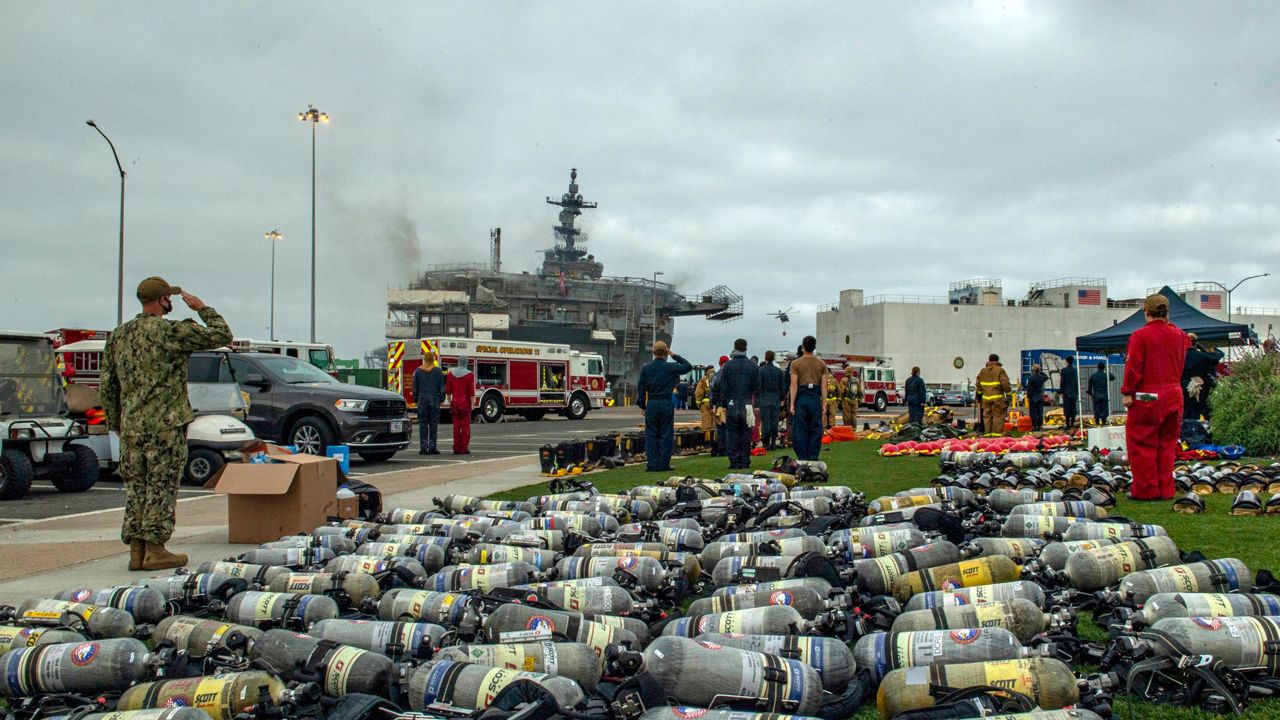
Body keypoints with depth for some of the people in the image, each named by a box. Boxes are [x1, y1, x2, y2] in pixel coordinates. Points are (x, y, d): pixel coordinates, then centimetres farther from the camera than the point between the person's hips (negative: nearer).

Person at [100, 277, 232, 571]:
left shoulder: (119, 336, 10)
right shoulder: (172, 331, -9)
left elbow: (106, 384, 12)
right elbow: (222, 336, -7)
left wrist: (114, 421, 21)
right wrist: (203, 309, 6)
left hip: (131, 426, 6)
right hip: (166, 425, -6)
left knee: (136, 488, 10)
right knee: (161, 487, 0)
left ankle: (136, 551, 14)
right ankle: (155, 550, 2)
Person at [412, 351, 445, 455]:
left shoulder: (418, 371, 3)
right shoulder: (438, 371, 0)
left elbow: (415, 387, 7)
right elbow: (441, 387, 1)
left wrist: (415, 399, 14)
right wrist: (441, 399, 8)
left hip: (422, 400, 1)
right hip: (434, 400, -1)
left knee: (422, 424, 3)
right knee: (433, 424, 1)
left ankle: (423, 448, 1)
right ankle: (432, 448, 0)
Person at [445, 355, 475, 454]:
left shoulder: (451, 373, 3)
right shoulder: (469, 375, -9)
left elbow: (448, 390, 6)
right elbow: (471, 391, -11)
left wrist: (450, 402, 13)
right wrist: (472, 404, -5)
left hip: (455, 403, 3)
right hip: (465, 403, -3)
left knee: (456, 426, 6)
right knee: (465, 426, 0)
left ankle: (456, 448, 6)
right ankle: (464, 448, -2)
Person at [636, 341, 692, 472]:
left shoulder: (646, 368, 2)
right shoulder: (671, 367, -5)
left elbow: (641, 388, 4)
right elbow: (688, 367, 8)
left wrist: (642, 405, 10)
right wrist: (675, 356, 9)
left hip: (651, 405, 2)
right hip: (667, 405, -2)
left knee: (651, 435, 7)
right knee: (666, 435, 4)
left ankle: (652, 464, 4)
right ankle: (664, 464, 4)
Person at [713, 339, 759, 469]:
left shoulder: (727, 366, -4)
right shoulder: (753, 366, 1)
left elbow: (723, 387, -3)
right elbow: (757, 387, 5)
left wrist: (723, 404, 3)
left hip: (731, 405, -1)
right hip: (747, 405, 2)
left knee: (732, 434, 2)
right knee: (746, 434, 6)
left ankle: (734, 462, 0)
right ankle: (745, 462, 6)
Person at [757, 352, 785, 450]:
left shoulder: (760, 370, -7)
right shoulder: (779, 371, 3)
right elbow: (783, 387, 7)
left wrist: (756, 400, 0)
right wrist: (781, 399, 16)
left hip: (764, 399, -3)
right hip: (776, 400, 3)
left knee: (765, 422, 0)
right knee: (774, 422, 7)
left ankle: (766, 443, -3)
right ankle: (773, 443, 8)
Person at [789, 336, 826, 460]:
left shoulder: (795, 363, -2)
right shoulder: (822, 364, 6)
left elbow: (794, 385, -6)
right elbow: (824, 386, 2)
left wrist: (792, 404, -4)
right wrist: (824, 404, 5)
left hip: (801, 398, -2)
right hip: (815, 398, 2)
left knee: (800, 429, 3)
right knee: (815, 430, 7)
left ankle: (802, 458, 1)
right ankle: (813, 458, 7)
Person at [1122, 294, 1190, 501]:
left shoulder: (1140, 336, -11)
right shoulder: (1178, 335, 8)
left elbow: (1133, 366, -14)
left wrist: (1127, 392, -8)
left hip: (1147, 396, -6)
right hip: (1174, 394, 6)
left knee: (1142, 444, 1)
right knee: (1167, 444, 12)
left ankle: (1145, 490, 3)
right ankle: (1165, 490, 15)